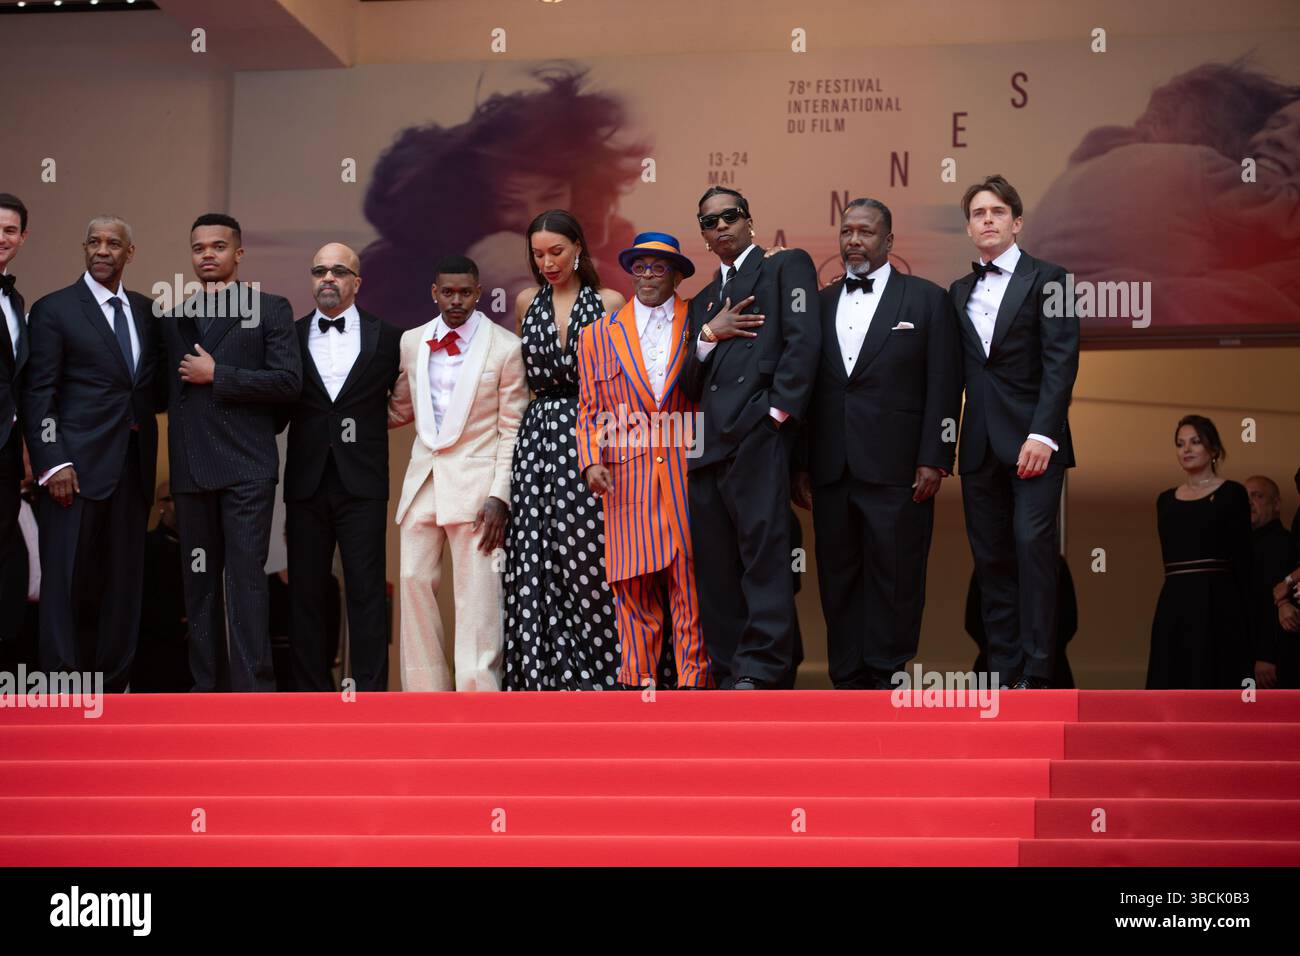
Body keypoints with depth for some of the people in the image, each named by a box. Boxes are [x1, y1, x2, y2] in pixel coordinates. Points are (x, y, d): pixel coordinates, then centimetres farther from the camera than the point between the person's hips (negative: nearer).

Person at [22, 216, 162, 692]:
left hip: (133, 467, 5)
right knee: (68, 581, -3)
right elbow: (38, 394, -5)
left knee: (124, 580, 6)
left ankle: (113, 685, 14)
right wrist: (53, 463, -13)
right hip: (79, 465, -5)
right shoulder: (55, 309, 0)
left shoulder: (146, 311, 15)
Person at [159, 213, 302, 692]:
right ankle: (207, 685, 12)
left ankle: (252, 687, -10)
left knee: (246, 576, -9)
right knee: (200, 580, 6)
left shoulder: (271, 309, 4)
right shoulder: (175, 317, 17)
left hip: (247, 464, -5)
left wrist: (217, 375, -10)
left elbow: (288, 380, -8)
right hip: (192, 467, 5)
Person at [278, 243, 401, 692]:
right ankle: (312, 693, 11)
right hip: (306, 483, 2)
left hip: (362, 485, -2)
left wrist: (366, 427, 4)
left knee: (366, 592, -3)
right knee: (306, 593, 4)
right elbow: (279, 406, 9)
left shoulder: (386, 337, 5)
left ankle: (370, 694, -1)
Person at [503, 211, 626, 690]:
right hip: (537, 437, 3)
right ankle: (543, 674, 3)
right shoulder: (527, 303, 13)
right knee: (535, 558, -2)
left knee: (587, 555, -9)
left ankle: (593, 671, -2)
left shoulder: (610, 303, 4)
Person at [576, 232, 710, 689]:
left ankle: (694, 681, 4)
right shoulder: (599, 335, 13)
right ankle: (637, 682, 6)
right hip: (628, 484, 1)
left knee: (692, 584, -1)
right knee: (633, 591, 0)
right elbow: (589, 410, 12)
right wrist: (592, 460, 0)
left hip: (690, 476, -1)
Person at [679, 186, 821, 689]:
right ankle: (729, 675, 5)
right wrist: (707, 335, 2)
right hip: (710, 446, 7)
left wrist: (778, 413, -12)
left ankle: (762, 672, -18)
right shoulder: (702, 302, 28)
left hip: (759, 435, -7)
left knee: (764, 551, -15)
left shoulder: (786, 266, 10)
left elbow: (803, 340, -4)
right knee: (717, 566, 3)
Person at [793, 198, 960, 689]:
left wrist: (933, 460, -8)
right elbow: (807, 387, 13)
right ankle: (848, 681, 14)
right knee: (838, 578, 7)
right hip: (831, 472, 4)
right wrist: (801, 465, 7)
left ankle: (887, 680, 6)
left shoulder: (927, 299, 4)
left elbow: (943, 386, -1)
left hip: (896, 469, -4)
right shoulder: (820, 304, 15)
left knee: (894, 576, -1)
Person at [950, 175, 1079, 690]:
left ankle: (1037, 671, -11)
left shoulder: (1046, 279, 1)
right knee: (990, 557, 4)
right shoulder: (959, 291, 17)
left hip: (1032, 437, -5)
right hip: (980, 444, 5)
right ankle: (1003, 669, 8)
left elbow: (1061, 361, -8)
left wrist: (1042, 434, -16)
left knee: (1032, 545, -13)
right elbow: (957, 370, 15)